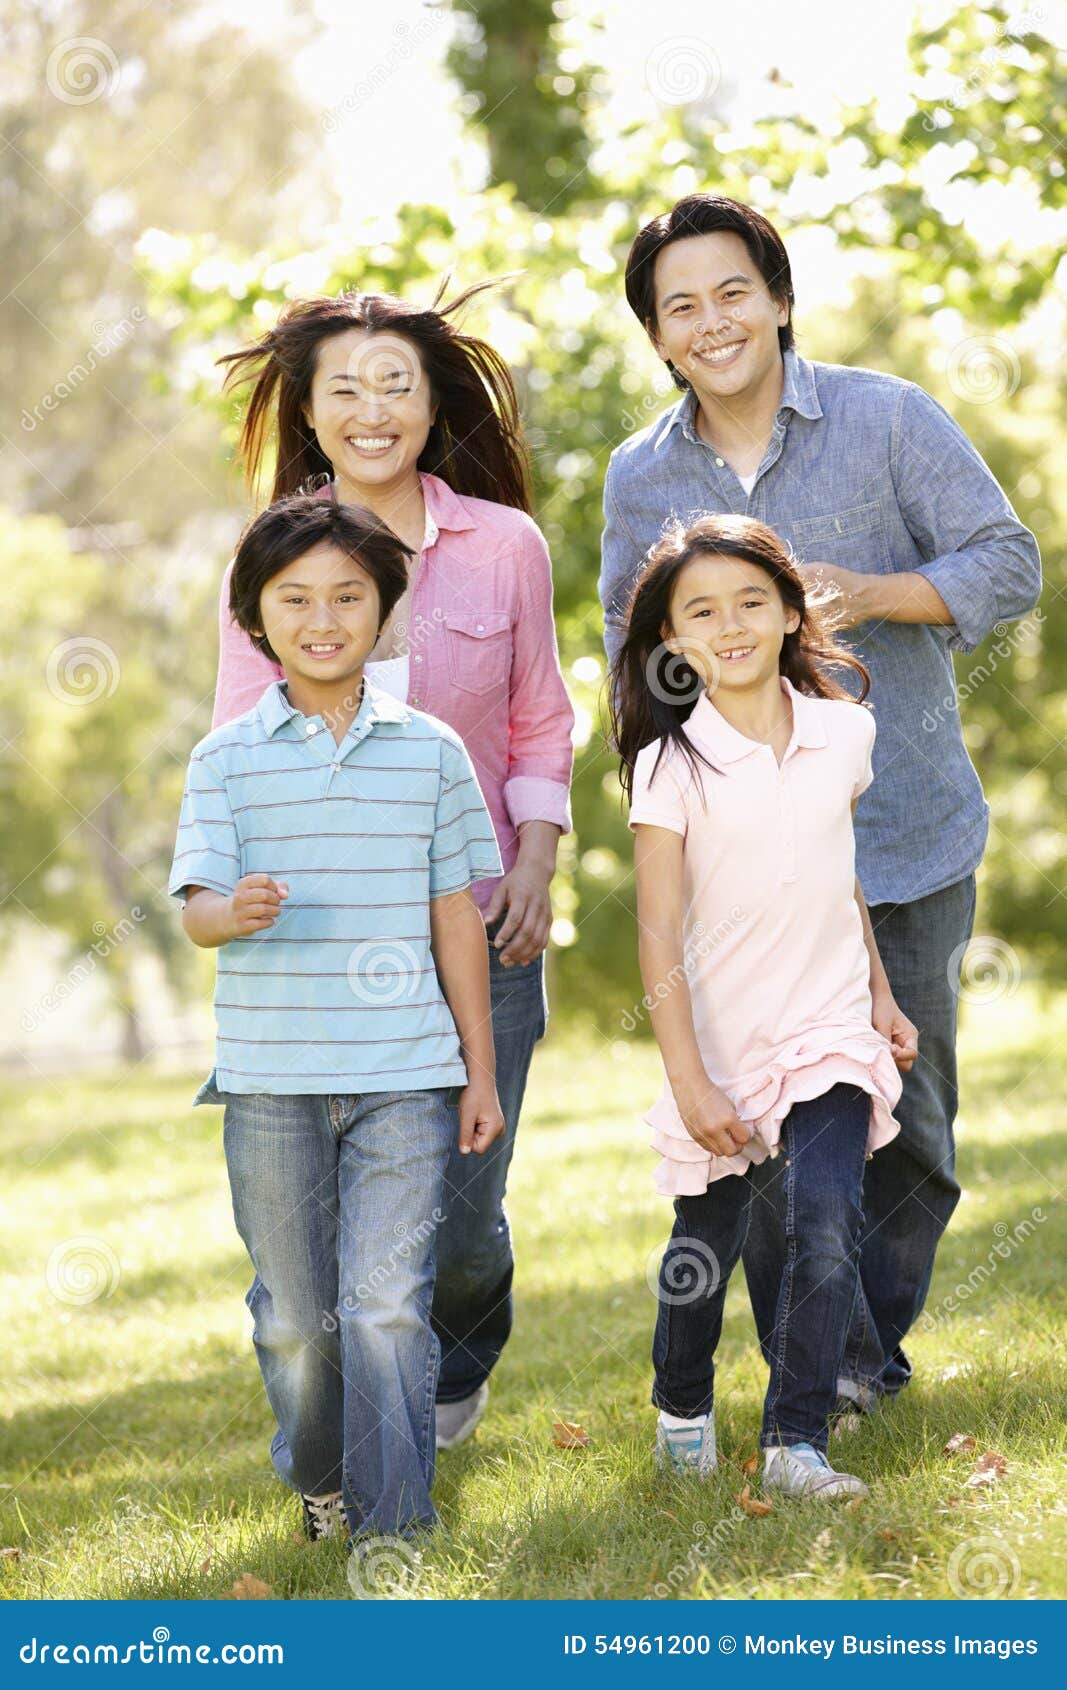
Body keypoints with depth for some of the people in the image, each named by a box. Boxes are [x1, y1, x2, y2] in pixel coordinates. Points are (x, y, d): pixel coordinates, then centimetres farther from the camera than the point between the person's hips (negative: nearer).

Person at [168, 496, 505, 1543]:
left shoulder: (430, 751, 5)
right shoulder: (227, 759, 2)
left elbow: (456, 914, 9)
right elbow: (196, 905, -6)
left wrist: (481, 1071, 9)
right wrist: (234, 913, -31)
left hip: (405, 1076, 0)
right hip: (271, 1080, 1)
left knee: (389, 1305, -8)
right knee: (295, 1315, 10)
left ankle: (392, 1527, -2)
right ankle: (320, 1486, 33)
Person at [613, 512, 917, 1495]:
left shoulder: (843, 731, 0)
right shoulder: (671, 763, -11)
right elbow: (659, 935, -12)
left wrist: (880, 994, 21)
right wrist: (689, 1079, -16)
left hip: (830, 1030, 2)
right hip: (720, 1041, -2)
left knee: (828, 1225, -15)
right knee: (706, 1248, 11)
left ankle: (797, 1442, -6)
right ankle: (683, 1408, 38)